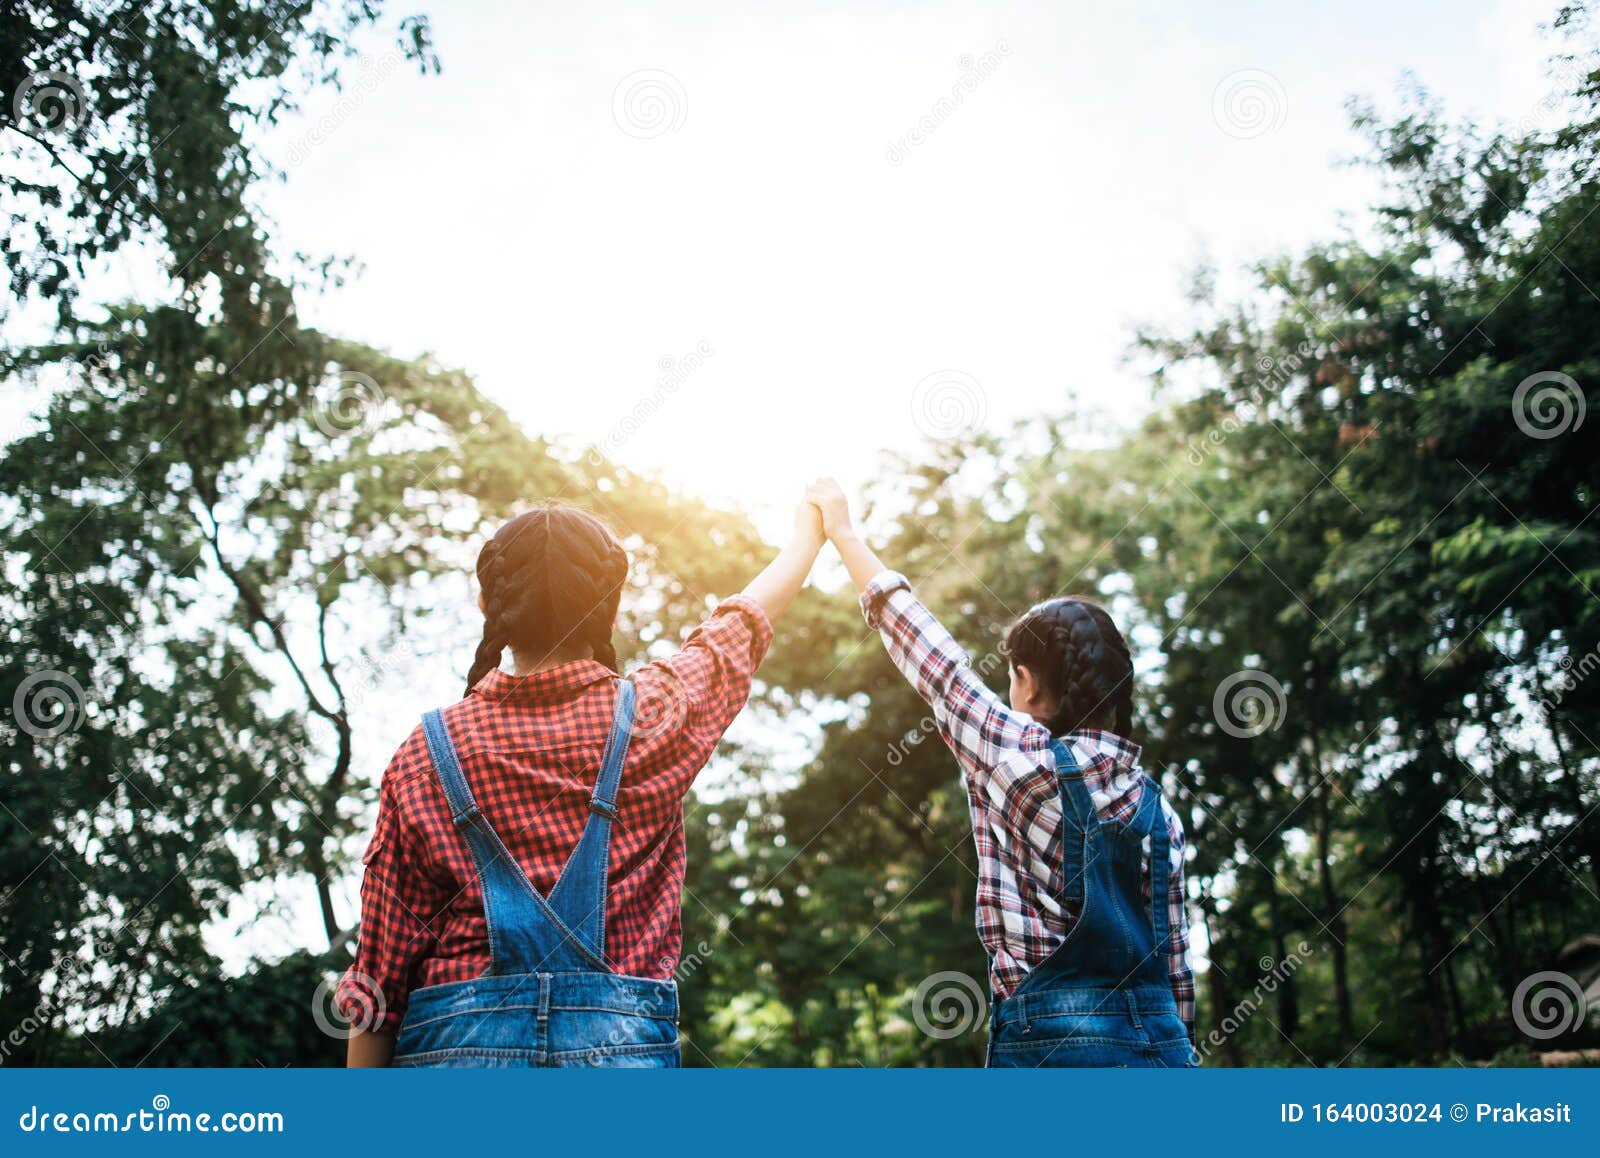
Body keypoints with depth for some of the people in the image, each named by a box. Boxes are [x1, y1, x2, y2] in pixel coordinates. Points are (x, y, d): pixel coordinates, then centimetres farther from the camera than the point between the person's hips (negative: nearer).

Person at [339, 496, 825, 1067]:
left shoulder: (427, 752, 4)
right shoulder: (656, 714, 4)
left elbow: (384, 962, 6)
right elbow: (747, 617, 25)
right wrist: (809, 531, 43)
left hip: (454, 1041, 1)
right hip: (620, 1041, 0)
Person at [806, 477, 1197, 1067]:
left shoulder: (1020, 759, -5)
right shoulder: (1159, 808, 9)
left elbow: (926, 651, 3)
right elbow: (1176, 959, 11)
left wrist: (844, 533, 13)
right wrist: (1175, 1054, 20)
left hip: (1054, 1039, -6)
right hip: (1161, 1044, 6)